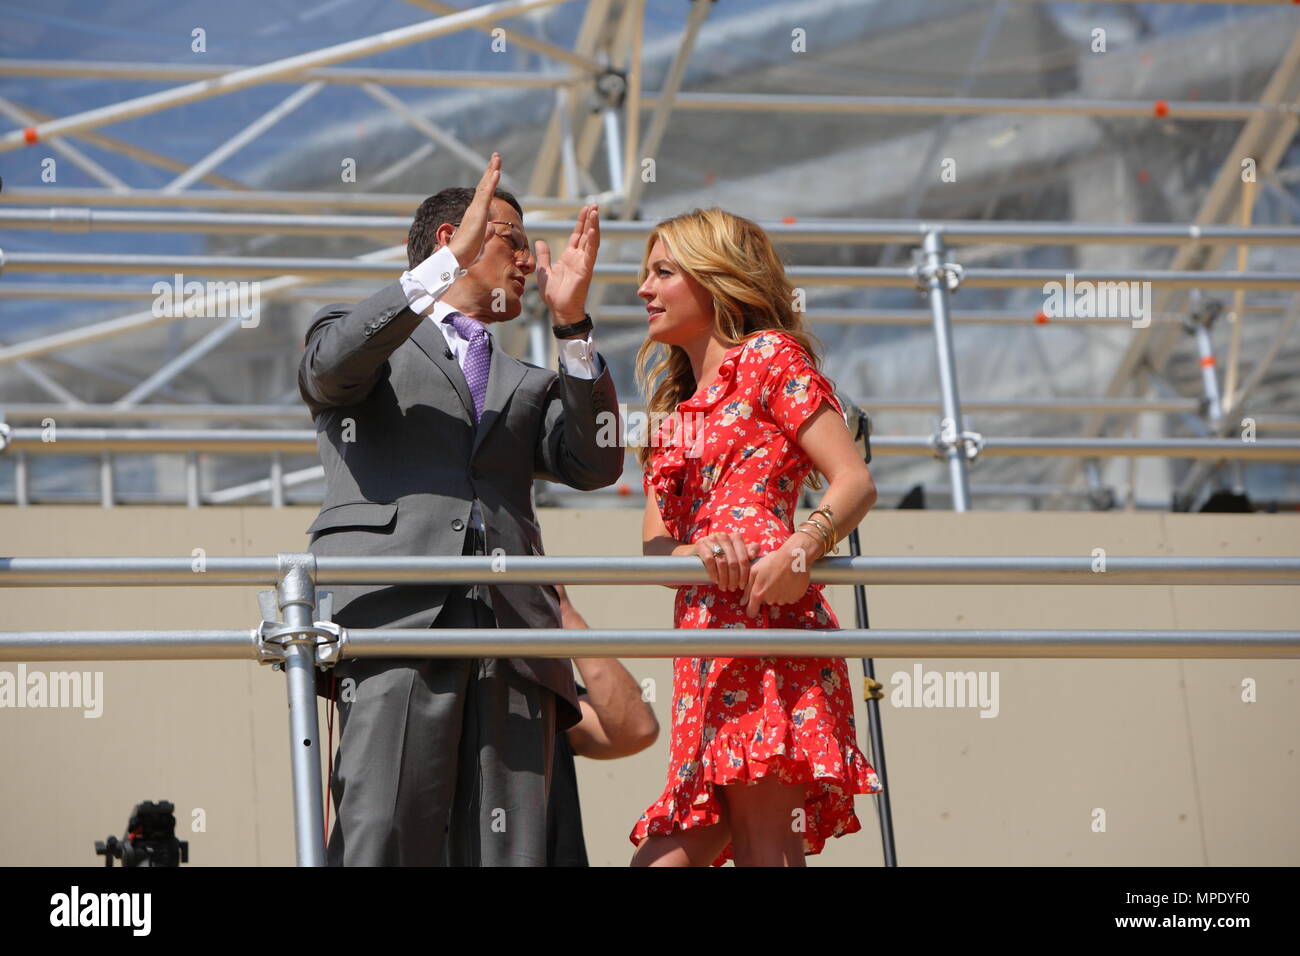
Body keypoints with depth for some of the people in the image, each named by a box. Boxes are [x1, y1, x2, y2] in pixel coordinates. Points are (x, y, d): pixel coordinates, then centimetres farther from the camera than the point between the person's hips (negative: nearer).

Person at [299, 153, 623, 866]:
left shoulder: (526, 386, 34)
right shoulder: (360, 339, 23)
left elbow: (595, 465, 15)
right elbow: (330, 366, -3)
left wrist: (572, 326, 7)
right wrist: (449, 265, -7)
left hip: (511, 634, 4)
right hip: (396, 616, -4)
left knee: (505, 850, -9)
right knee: (383, 840, -19)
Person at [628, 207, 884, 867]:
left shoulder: (770, 357, 6)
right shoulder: (672, 408, 27)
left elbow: (856, 483, -4)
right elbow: (653, 548, 16)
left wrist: (801, 549, -23)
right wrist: (698, 550, -9)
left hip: (767, 617, -8)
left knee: (764, 848, -15)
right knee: (665, 858, 1)